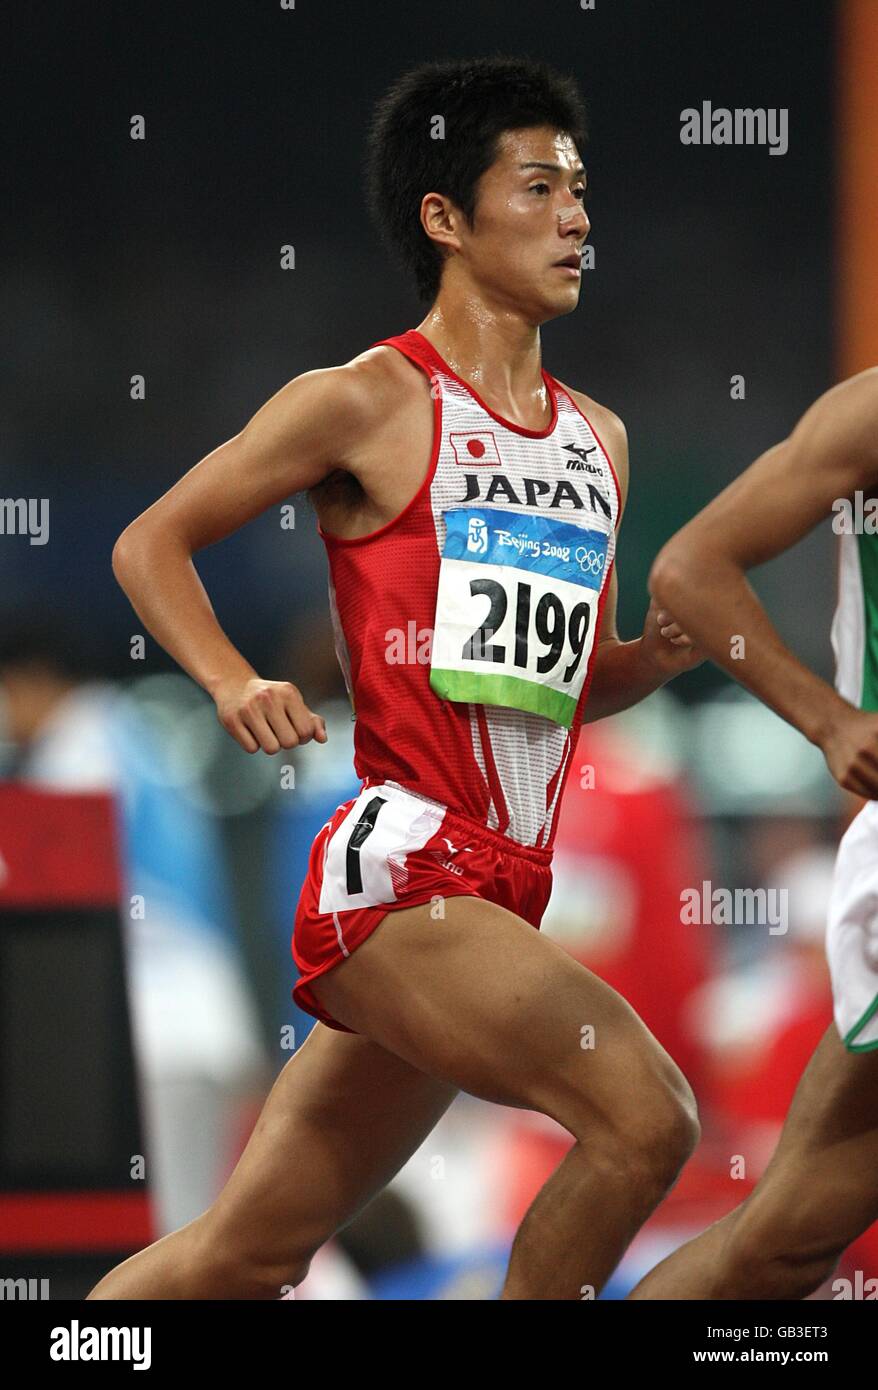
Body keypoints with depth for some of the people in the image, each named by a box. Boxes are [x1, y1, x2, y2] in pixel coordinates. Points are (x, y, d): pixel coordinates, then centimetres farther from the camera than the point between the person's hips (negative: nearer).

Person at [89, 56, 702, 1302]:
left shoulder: (597, 438, 17)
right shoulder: (370, 400, -3)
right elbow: (151, 544, 4)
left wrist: (656, 658, 6)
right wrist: (235, 684, -12)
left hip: (501, 899, 7)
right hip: (402, 868, -7)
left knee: (249, 1255, 10)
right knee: (645, 1117, -21)